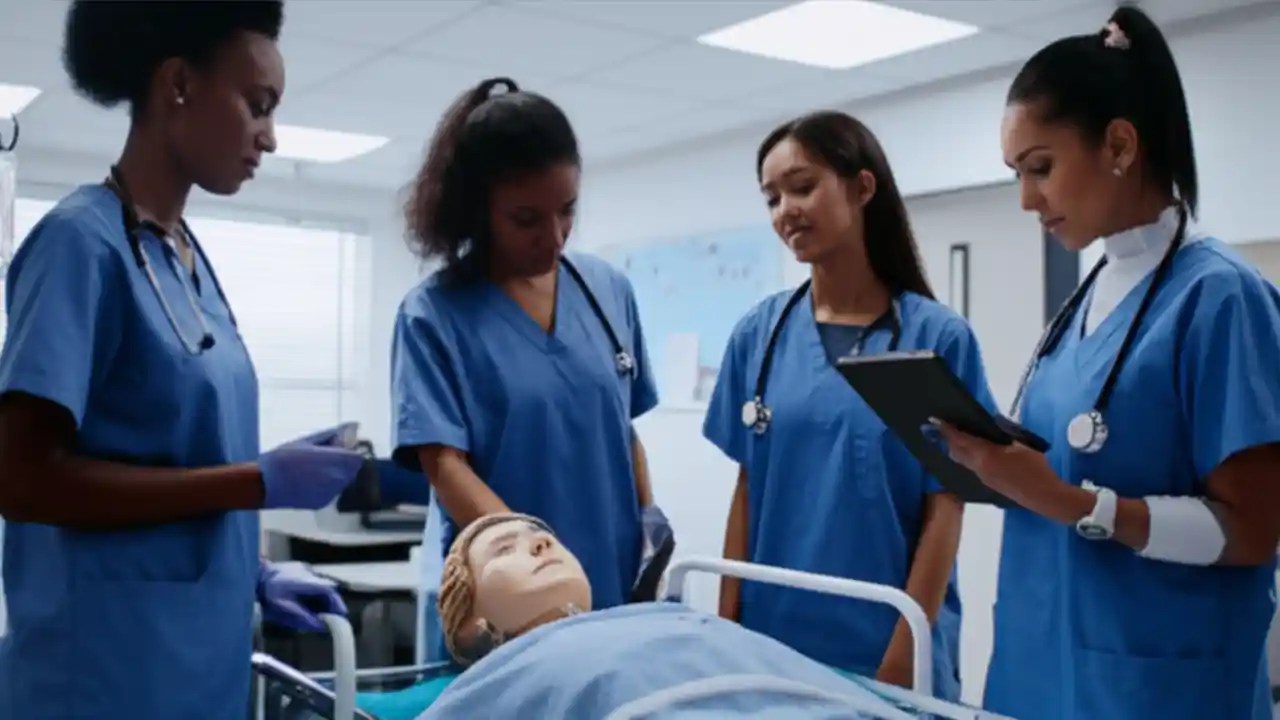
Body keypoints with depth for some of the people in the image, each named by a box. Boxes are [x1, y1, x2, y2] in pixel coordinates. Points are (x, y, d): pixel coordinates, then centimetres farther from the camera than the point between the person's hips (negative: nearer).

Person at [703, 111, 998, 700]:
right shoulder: (759, 334, 1)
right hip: (771, 638, 3)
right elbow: (748, 490, 5)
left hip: (882, 645, -2)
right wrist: (727, 628, 3)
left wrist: (901, 658, -9)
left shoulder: (938, 337, -7)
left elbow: (944, 511, -6)